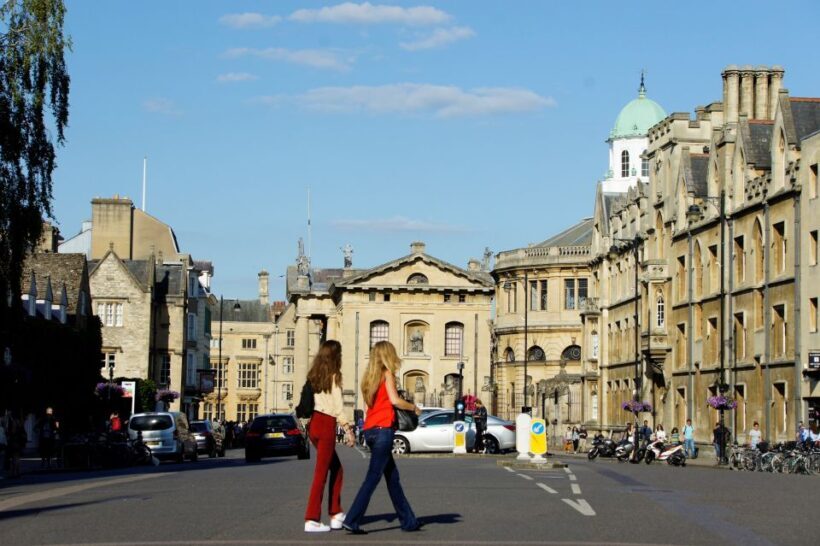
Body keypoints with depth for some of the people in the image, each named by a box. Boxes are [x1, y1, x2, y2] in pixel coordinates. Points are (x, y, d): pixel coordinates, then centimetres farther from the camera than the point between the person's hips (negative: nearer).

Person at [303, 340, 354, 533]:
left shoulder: (314, 376, 11)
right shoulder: (334, 377, -8)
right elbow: (338, 407, -11)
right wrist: (348, 430, -6)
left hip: (314, 422, 7)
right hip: (326, 425, -7)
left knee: (337, 469, 18)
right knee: (321, 473, -4)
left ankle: (336, 514, 19)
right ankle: (312, 520, -4)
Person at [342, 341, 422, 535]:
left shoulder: (370, 376, 15)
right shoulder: (387, 374, -5)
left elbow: (375, 402, 8)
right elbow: (394, 400, -15)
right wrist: (414, 408, -1)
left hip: (370, 430, 8)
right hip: (383, 429, -8)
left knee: (392, 476, 14)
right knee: (373, 477, -7)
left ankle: (408, 520, 20)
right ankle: (352, 520, -12)